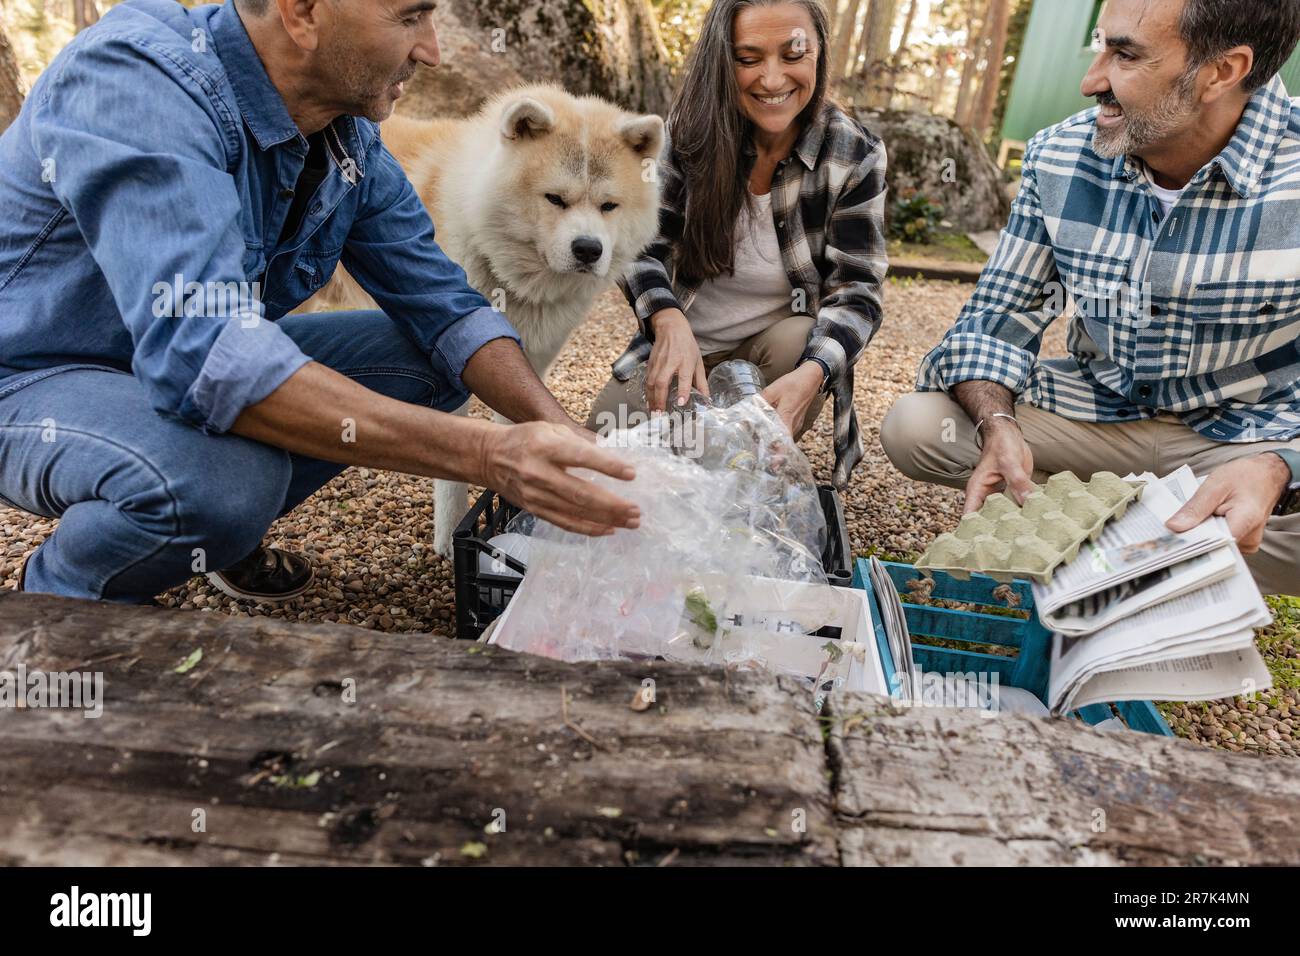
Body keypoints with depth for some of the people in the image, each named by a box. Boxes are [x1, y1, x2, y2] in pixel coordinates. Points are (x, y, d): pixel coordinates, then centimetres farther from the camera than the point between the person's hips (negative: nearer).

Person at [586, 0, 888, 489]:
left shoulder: (855, 156, -12)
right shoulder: (690, 130, -10)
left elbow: (856, 292, -16)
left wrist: (812, 373, -38)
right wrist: (669, 321, -34)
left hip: (782, 344, 0)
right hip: (682, 343, 1)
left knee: (798, 341, -34)